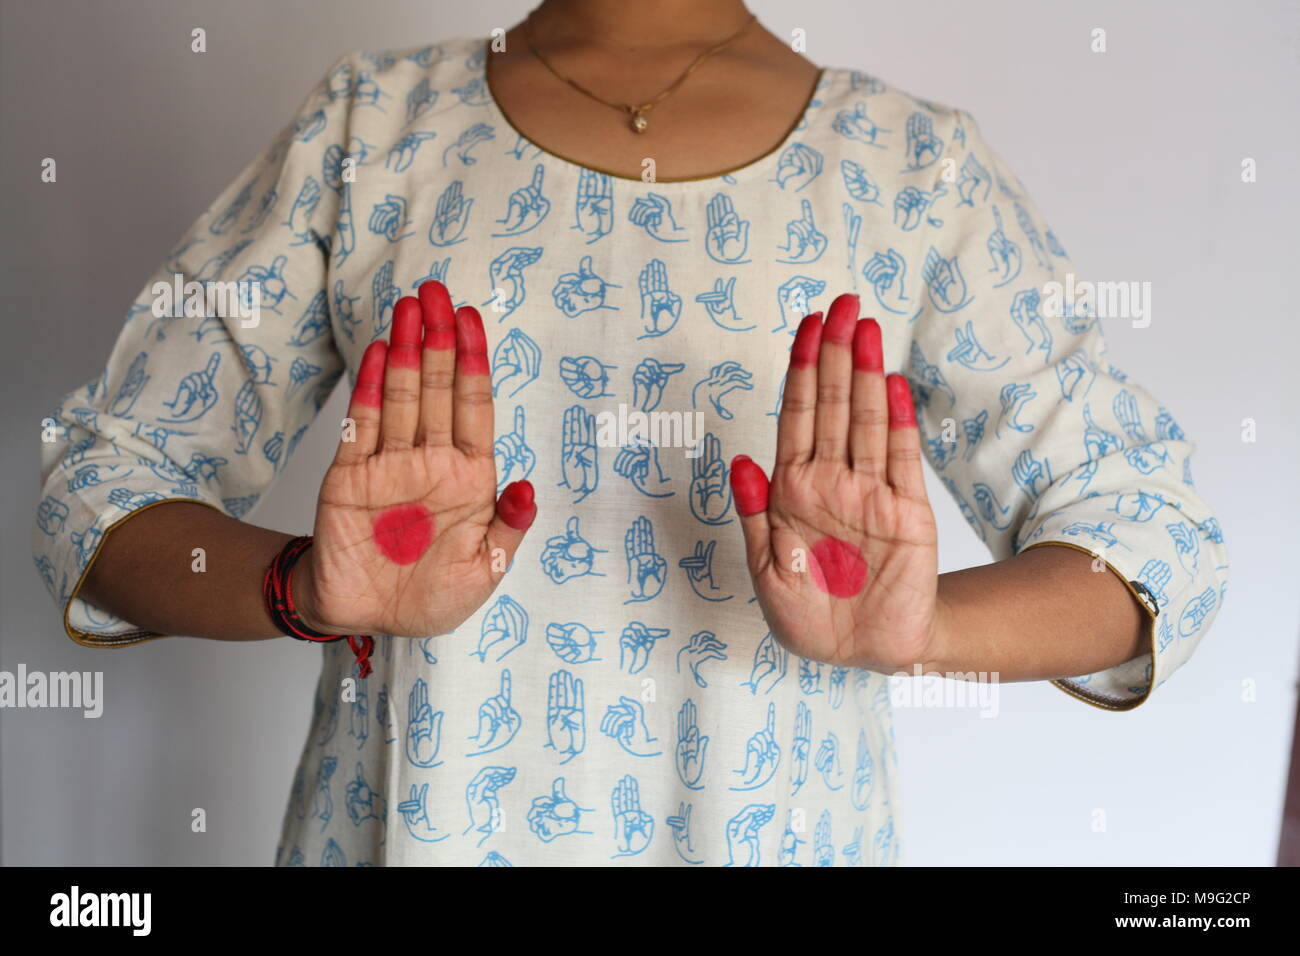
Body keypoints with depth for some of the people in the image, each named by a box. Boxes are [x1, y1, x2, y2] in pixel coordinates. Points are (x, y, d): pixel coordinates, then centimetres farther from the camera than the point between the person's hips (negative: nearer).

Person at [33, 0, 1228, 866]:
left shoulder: (919, 170, -5)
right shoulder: (373, 125, -3)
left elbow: (1155, 536, -5)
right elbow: (102, 484, -3)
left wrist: (919, 628, -26)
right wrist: (310, 590, -25)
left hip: (766, 832, 0)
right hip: (403, 823, 1)